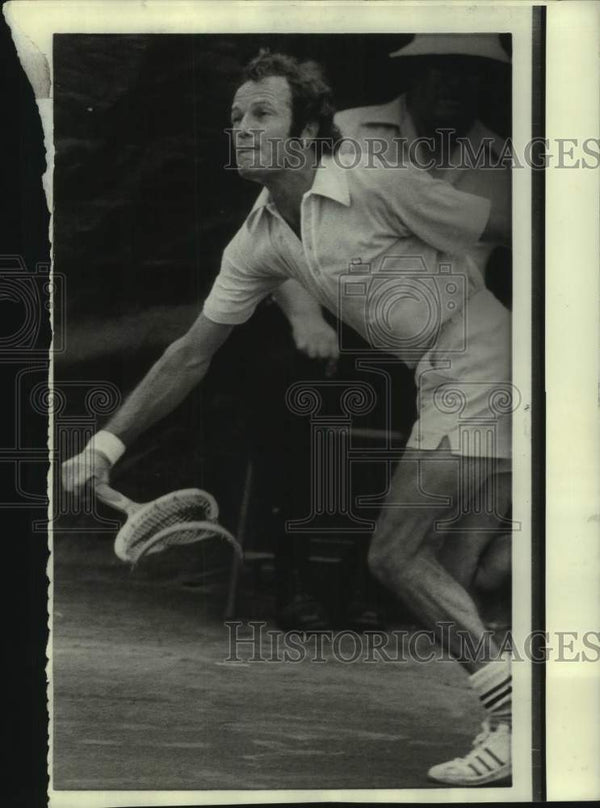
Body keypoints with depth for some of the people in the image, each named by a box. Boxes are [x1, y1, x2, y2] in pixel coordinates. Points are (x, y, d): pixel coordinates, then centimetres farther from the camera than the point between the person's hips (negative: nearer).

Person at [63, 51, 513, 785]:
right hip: (435, 379, 7)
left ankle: (517, 721, -1)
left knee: (395, 552, -12)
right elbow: (192, 352, 4)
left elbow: (509, 228, -9)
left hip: (481, 361, -7)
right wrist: (104, 447, 0)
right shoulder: (259, 240, 2)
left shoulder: (381, 188, -18)